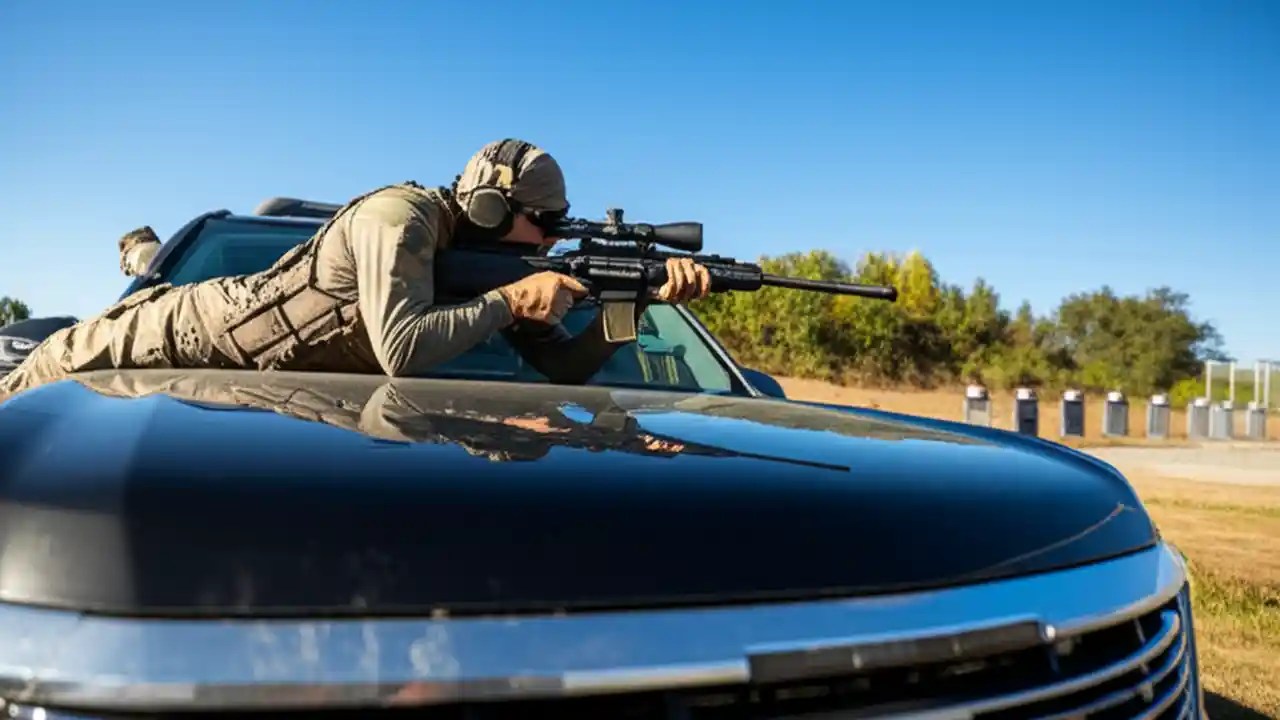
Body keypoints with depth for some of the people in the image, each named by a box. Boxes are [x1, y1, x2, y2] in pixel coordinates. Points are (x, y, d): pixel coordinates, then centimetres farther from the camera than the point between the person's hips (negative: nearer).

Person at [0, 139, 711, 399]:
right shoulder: (401, 215, -29)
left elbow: (566, 367, -10)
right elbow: (402, 351, -42)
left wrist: (647, 297, -22)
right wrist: (511, 300, -34)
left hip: (257, 376, 6)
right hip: (193, 338, -6)